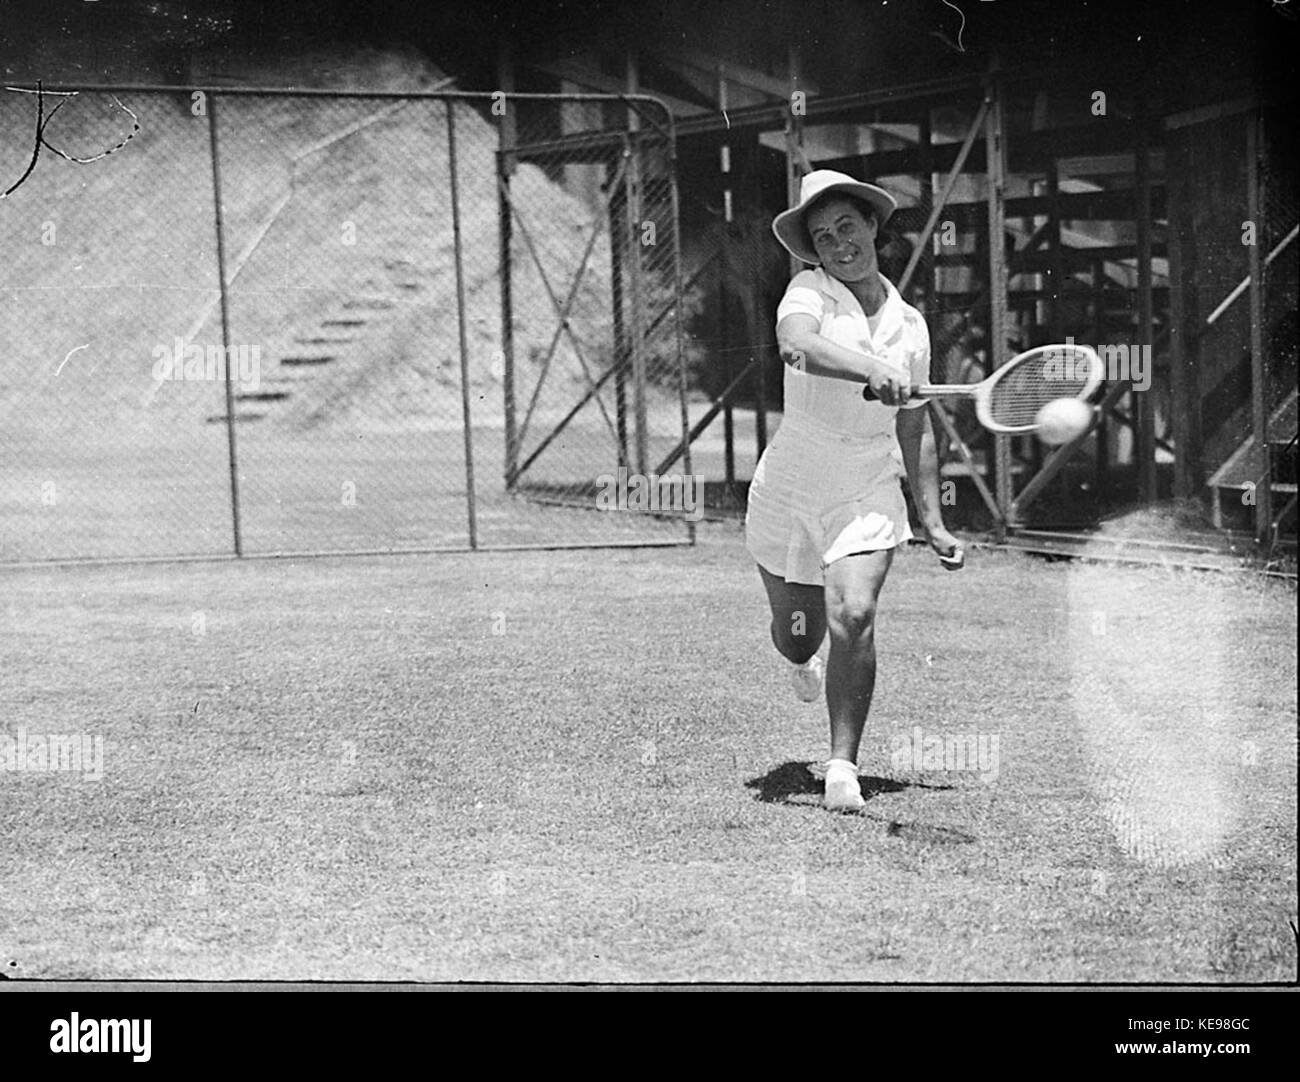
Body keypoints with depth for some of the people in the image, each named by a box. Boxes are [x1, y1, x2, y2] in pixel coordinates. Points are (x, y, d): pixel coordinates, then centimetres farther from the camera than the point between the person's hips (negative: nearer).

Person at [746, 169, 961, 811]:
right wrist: (871, 369, -49)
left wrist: (932, 522, 14)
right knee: (797, 635, 15)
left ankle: (843, 768, -16)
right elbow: (797, 344, -33)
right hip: (789, 492, -1)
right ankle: (802, 659, 55)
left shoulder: (909, 325, 4)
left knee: (854, 617, -23)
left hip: (869, 494, 1)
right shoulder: (809, 292, -7)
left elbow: (915, 432, 14)